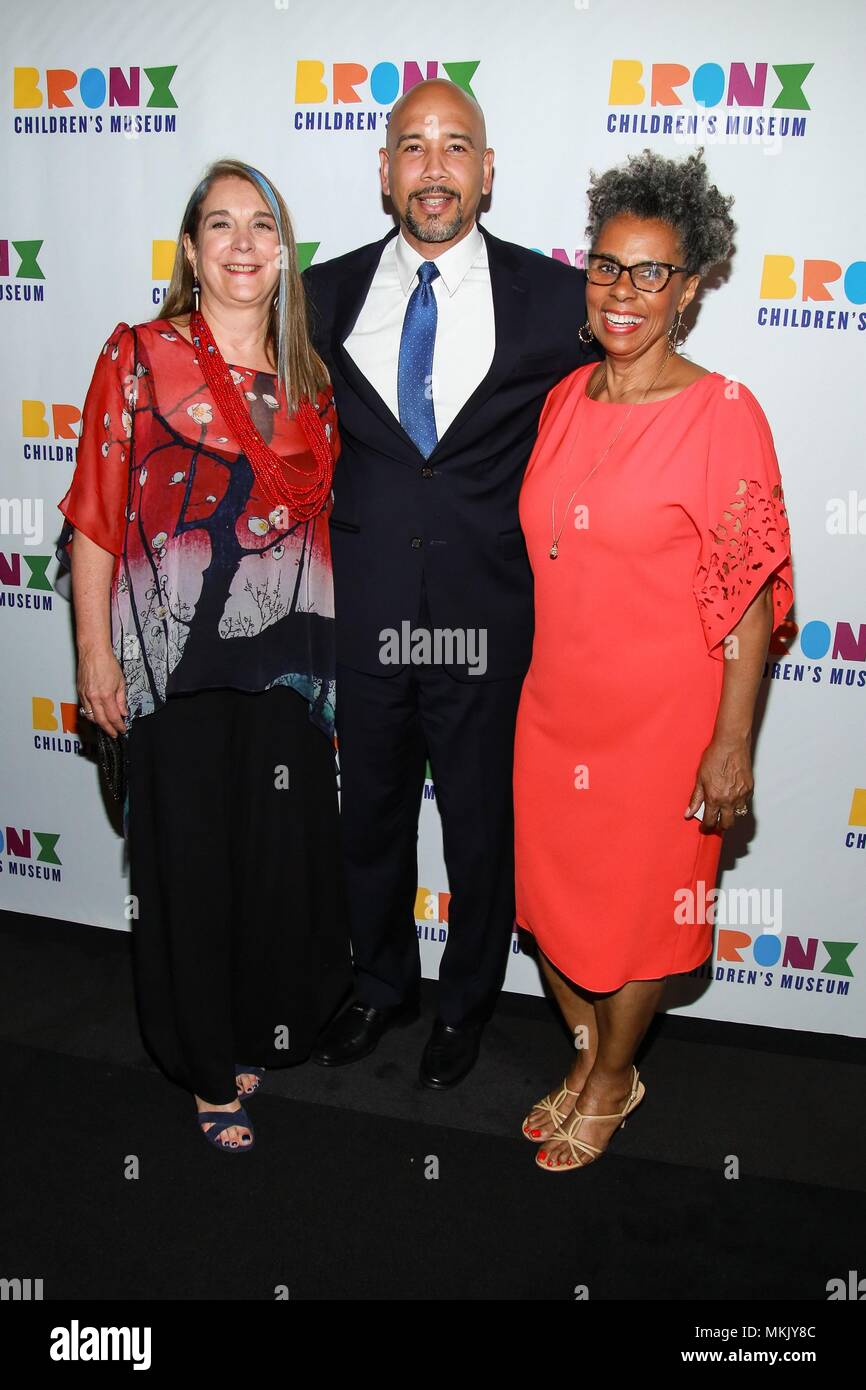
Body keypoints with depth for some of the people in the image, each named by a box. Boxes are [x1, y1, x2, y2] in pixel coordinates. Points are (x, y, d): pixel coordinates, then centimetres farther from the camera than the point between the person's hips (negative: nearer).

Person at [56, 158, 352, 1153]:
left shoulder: (307, 378, 10)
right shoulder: (139, 357, -2)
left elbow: (318, 514, 13)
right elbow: (96, 518, -5)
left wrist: (329, 652, 9)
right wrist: (96, 653, -9)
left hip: (286, 654, 4)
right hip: (176, 656, -3)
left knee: (285, 846, 10)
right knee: (190, 854, 6)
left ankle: (267, 1029, 36)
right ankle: (208, 1067, 26)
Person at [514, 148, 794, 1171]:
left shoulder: (724, 414, -13)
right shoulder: (565, 398, 4)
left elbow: (749, 596, -14)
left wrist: (732, 743, -15)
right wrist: (539, 682, 14)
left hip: (661, 715, -5)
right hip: (553, 703, 6)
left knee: (639, 905, 13)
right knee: (550, 895, 17)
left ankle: (611, 1083, 39)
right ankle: (590, 1056, 43)